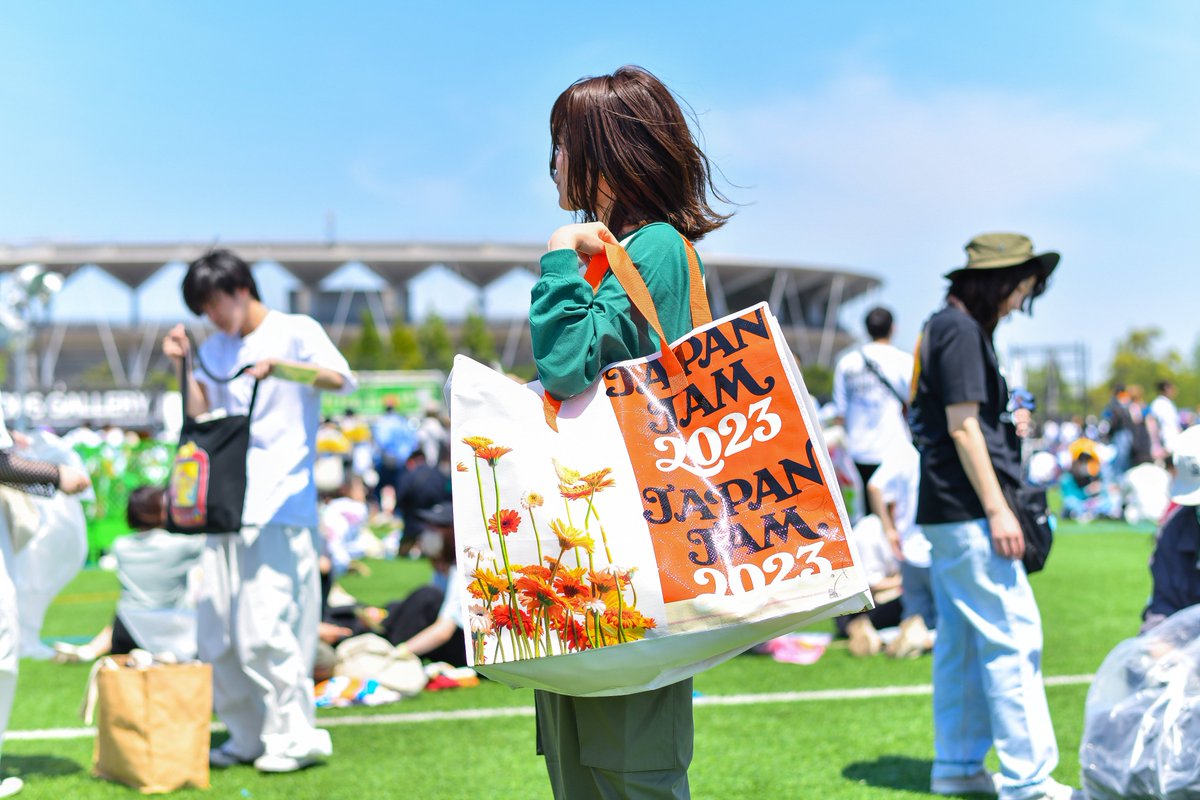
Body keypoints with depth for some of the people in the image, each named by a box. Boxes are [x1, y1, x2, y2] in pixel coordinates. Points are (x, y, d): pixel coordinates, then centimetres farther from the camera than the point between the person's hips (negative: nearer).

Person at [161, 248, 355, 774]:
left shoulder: (296, 331, 1)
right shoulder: (215, 351, 18)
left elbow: (342, 379, -16)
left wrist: (279, 366, -30)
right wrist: (182, 365, 3)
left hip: (281, 508, -6)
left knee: (264, 631, -12)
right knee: (215, 636, 5)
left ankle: (295, 738, 1)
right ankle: (247, 737, 18)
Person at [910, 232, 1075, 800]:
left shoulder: (943, 328, 17)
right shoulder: (961, 330, -13)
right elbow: (963, 426, -18)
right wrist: (996, 509, -19)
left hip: (947, 513, 11)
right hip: (968, 512, -11)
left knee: (961, 641, 13)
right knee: (1013, 636, -8)